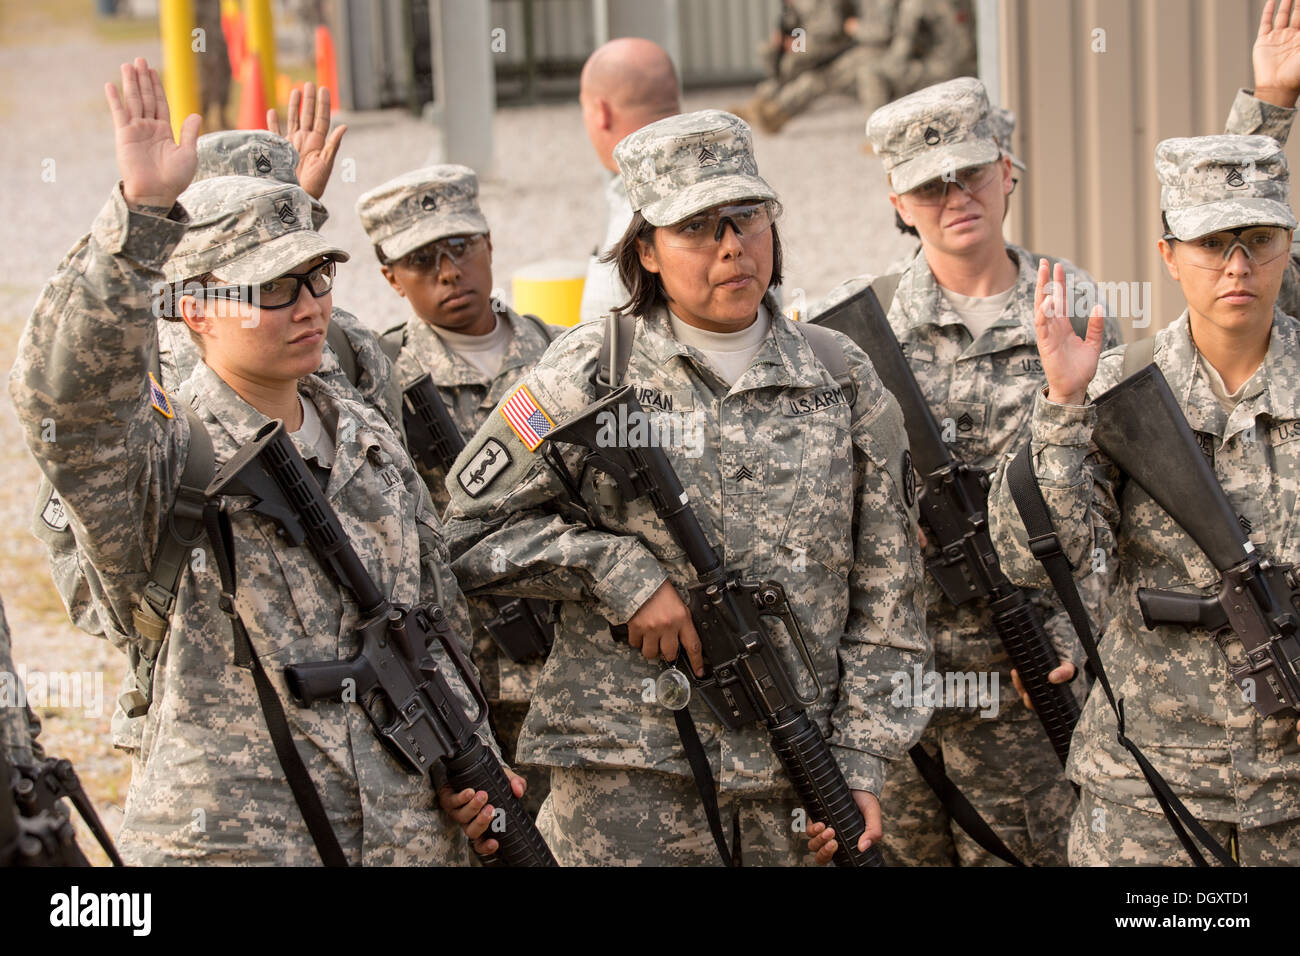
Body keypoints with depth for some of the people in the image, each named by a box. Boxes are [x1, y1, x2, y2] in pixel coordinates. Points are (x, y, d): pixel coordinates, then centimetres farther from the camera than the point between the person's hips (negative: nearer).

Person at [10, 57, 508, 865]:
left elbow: (440, 613, 20)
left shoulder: (369, 439, 10)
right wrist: (141, 215, -39)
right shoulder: (164, 451, -9)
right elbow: (65, 391, -31)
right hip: (226, 843, -5)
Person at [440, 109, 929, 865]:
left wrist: (860, 765, 1)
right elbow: (468, 526, 2)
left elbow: (887, 597, 8)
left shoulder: (845, 383, 7)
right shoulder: (592, 375, 0)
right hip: (624, 777, -2)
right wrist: (618, 574, -10)